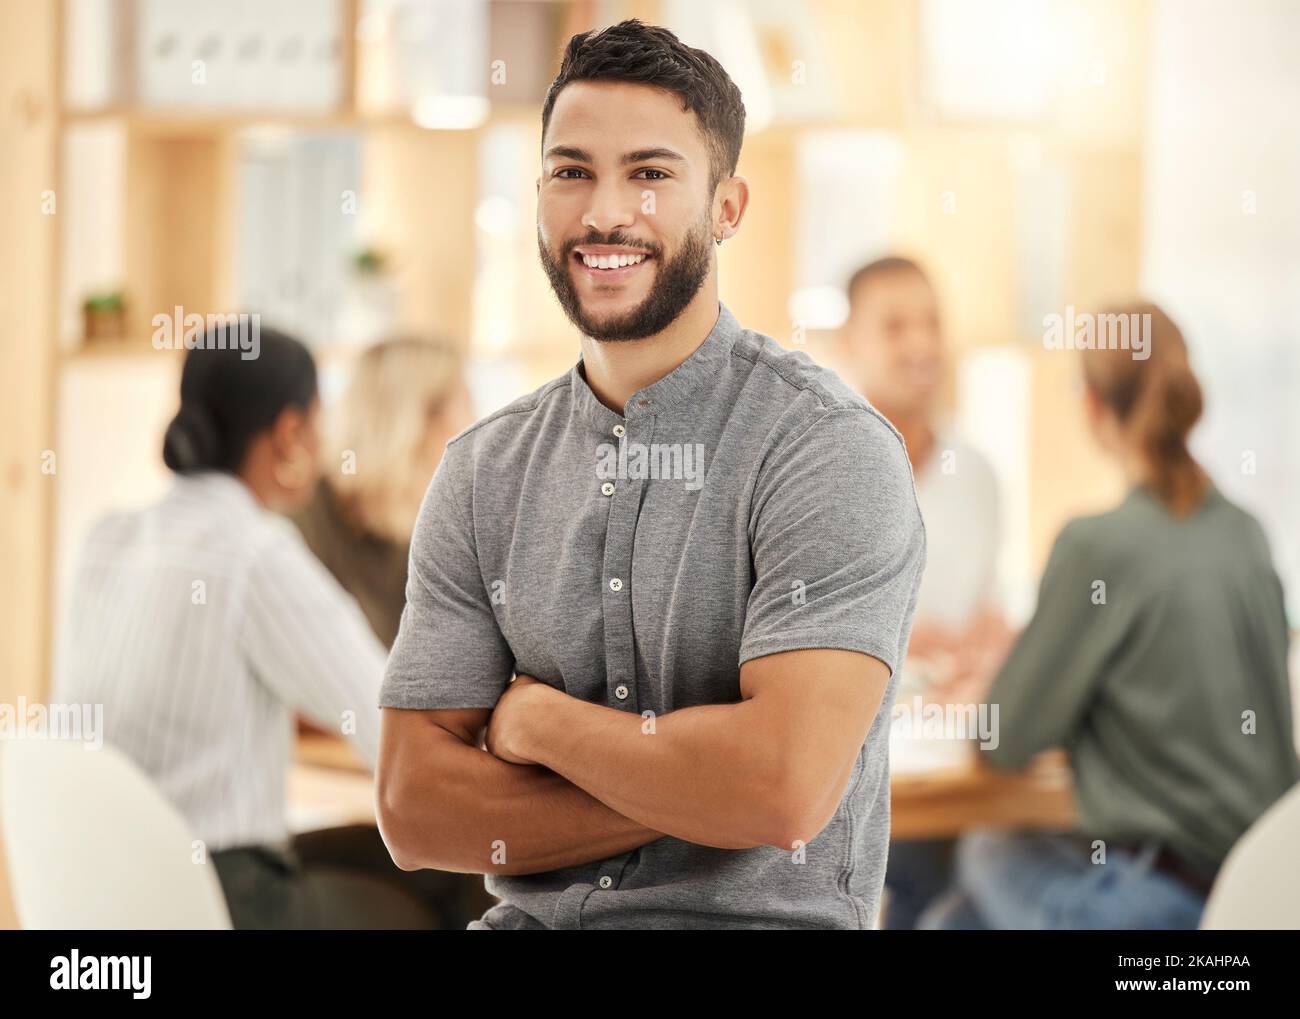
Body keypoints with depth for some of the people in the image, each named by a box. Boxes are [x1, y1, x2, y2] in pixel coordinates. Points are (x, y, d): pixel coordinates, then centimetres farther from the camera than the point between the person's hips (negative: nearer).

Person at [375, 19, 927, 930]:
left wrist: (540, 720, -3)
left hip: (762, 919, -3)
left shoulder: (831, 450, -6)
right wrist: (698, 792, -9)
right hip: (533, 919, 4)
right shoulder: (484, 473, 10)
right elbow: (415, 807, 4)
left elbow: (786, 787, -18)